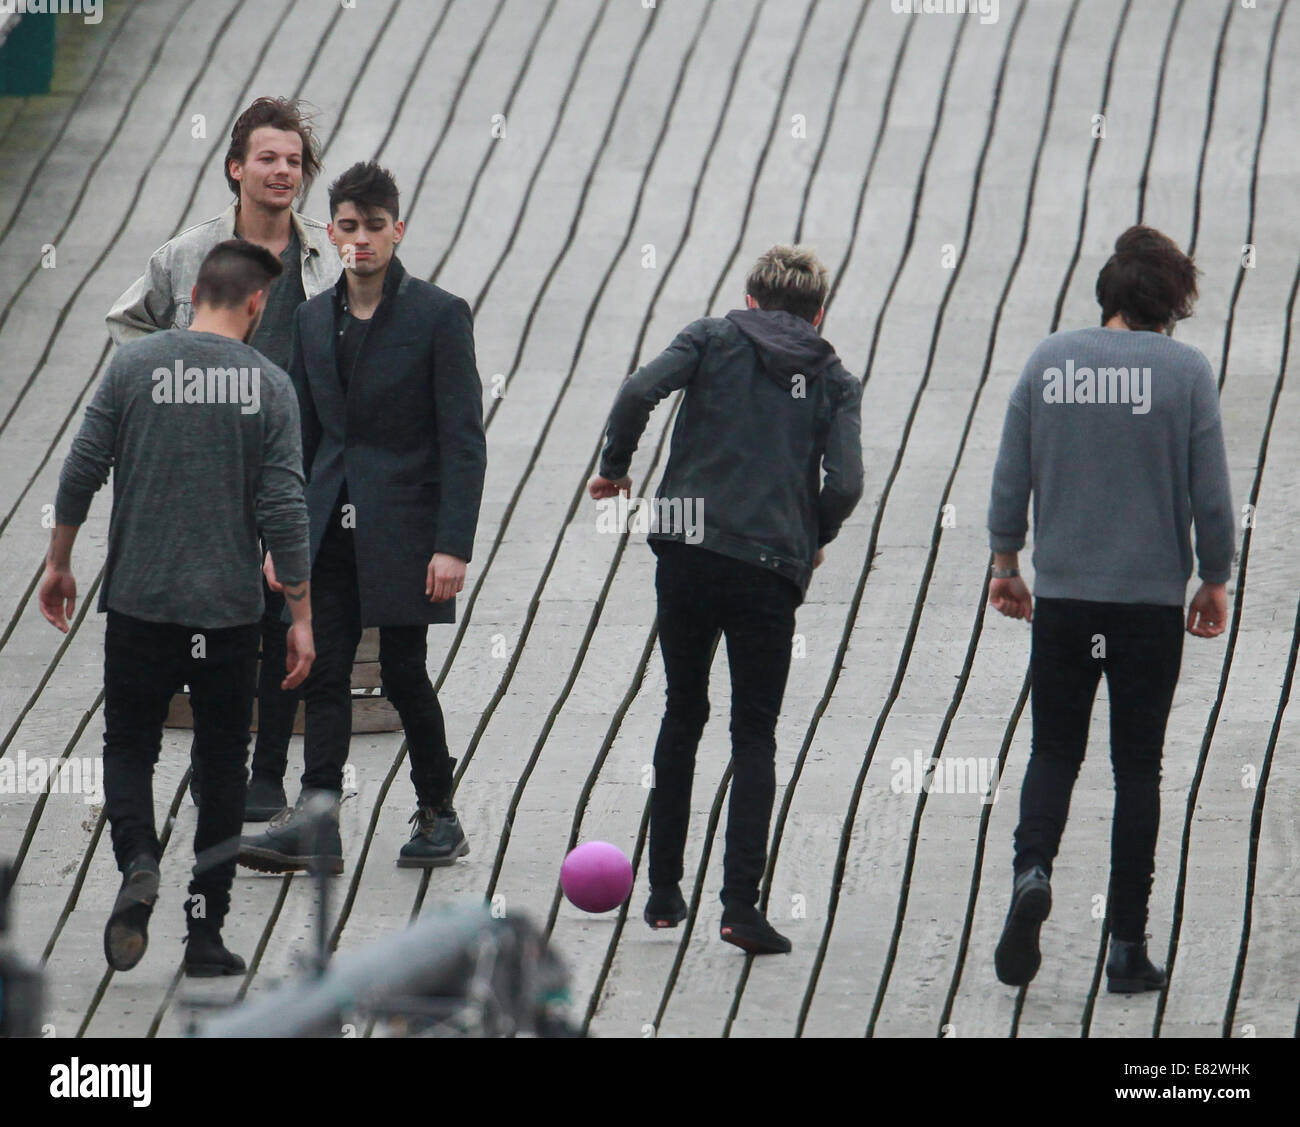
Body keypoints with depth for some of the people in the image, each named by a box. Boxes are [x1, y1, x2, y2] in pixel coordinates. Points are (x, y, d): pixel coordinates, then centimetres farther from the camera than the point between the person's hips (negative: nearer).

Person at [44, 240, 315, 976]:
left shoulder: (134, 365, -3)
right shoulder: (269, 384, -4)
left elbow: (83, 472, -3)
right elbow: (284, 510, -8)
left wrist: (59, 563, 11)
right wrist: (302, 617, -3)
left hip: (140, 600, 0)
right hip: (230, 610, 0)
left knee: (130, 747, 13)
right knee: (222, 765, 10)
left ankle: (139, 863, -17)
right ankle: (207, 935, 9)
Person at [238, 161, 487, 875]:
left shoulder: (438, 315, -5)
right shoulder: (314, 320, 12)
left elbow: (463, 440, -9)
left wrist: (453, 545, -16)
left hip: (404, 530, -5)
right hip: (331, 532, 5)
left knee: (403, 675, 0)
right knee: (324, 673, -2)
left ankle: (439, 817, 15)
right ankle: (314, 826, -5)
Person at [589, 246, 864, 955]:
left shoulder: (714, 339, 9)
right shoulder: (834, 381, 11)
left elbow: (638, 394, -8)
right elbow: (844, 485, -3)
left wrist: (615, 468, 9)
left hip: (688, 550, 1)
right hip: (770, 568, -1)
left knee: (683, 714, 16)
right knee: (755, 736, 6)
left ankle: (664, 892, 18)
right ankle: (741, 902, -8)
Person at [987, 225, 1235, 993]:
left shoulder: (1050, 361, 0)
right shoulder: (1186, 371, -7)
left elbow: (1011, 477, 3)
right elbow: (1210, 495, -6)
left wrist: (1006, 564, 16)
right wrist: (1215, 581, 9)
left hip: (1062, 595, 2)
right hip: (1152, 598, -2)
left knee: (1055, 751, 14)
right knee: (1138, 767, 7)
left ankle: (1033, 868, -15)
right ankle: (1129, 948, 6)